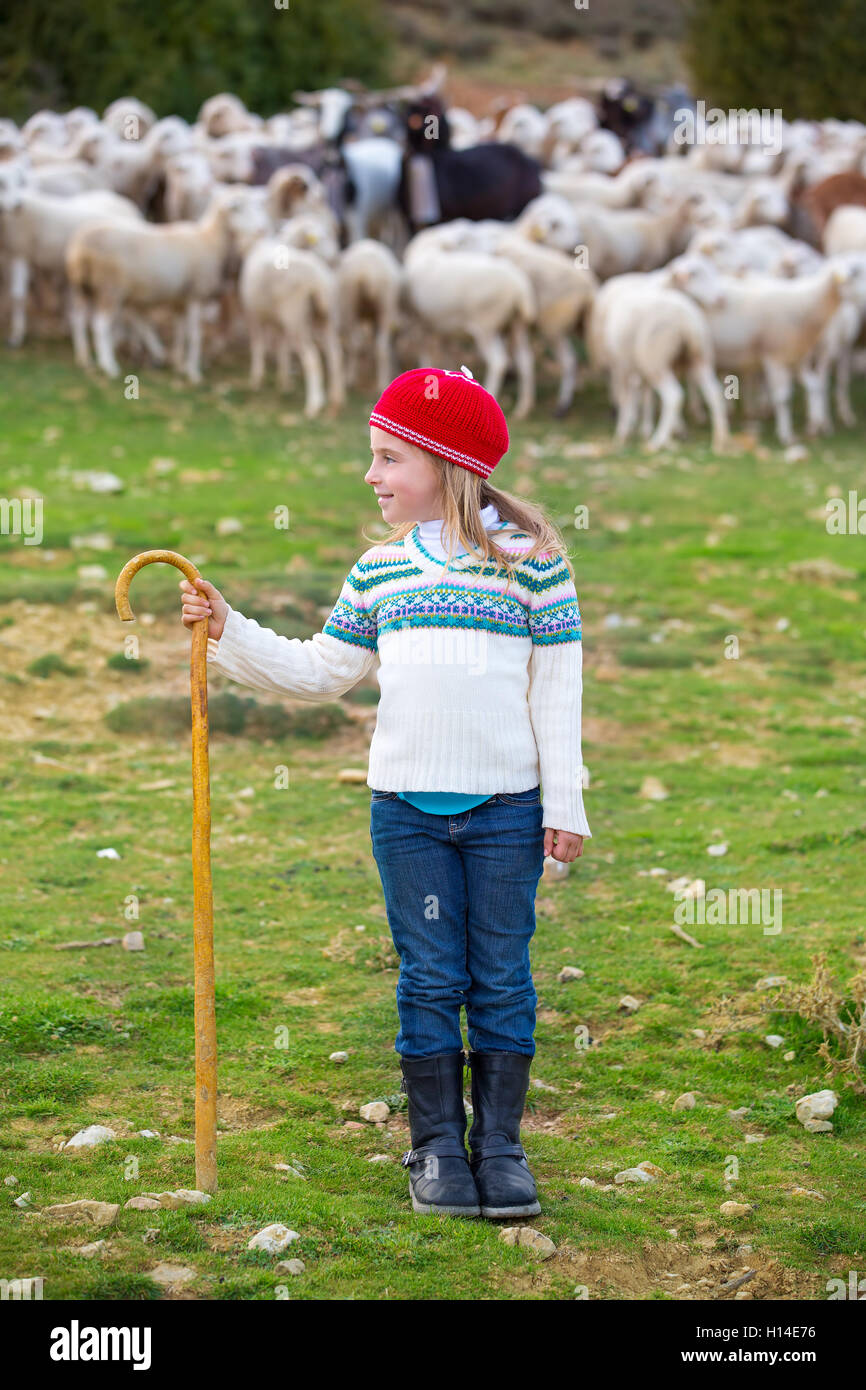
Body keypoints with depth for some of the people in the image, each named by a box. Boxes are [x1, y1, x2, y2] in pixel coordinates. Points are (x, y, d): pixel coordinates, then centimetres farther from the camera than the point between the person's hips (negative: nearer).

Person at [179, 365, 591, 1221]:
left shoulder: (530, 556, -1)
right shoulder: (379, 568, 10)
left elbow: (558, 686, -1)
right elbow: (320, 671, 14)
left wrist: (565, 804, -4)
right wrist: (228, 634, 4)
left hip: (506, 807, -3)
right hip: (407, 805, 3)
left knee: (500, 978, 3)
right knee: (428, 979, 4)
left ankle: (500, 1146, 11)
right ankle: (437, 1146, 12)